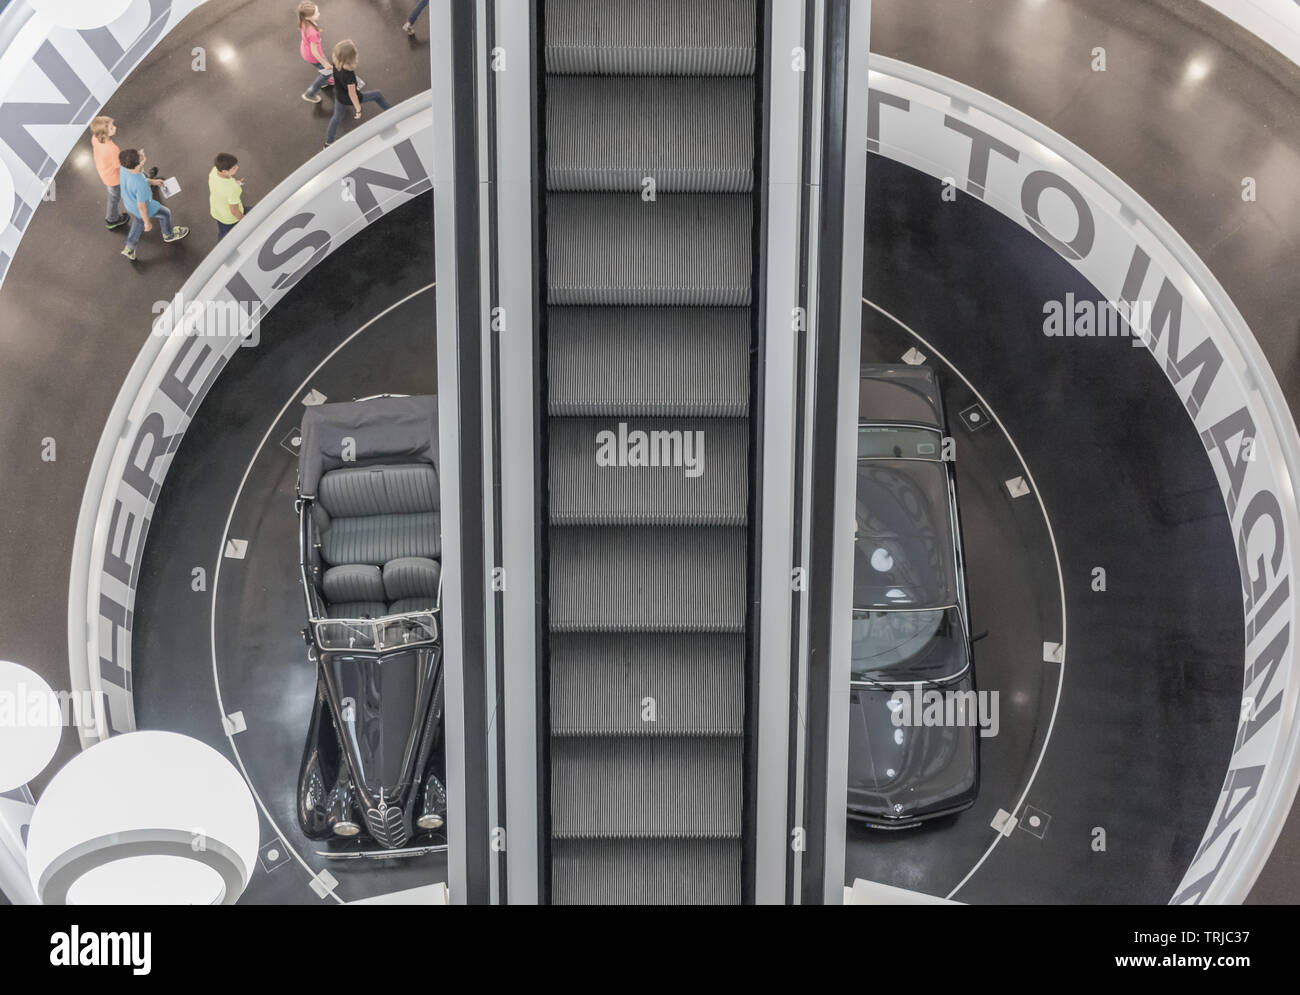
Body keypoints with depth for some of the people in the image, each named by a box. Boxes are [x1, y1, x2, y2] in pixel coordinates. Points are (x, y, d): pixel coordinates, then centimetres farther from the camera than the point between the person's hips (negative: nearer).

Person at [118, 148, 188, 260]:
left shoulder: (124, 168, -24)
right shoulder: (141, 185, -44)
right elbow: (141, 206, -29)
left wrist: (151, 181, 9)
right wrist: (147, 222, -13)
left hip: (128, 203, 6)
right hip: (142, 209, -6)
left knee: (139, 221, 33)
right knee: (165, 214, 23)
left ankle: (129, 249, 46)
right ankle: (168, 234, 52)